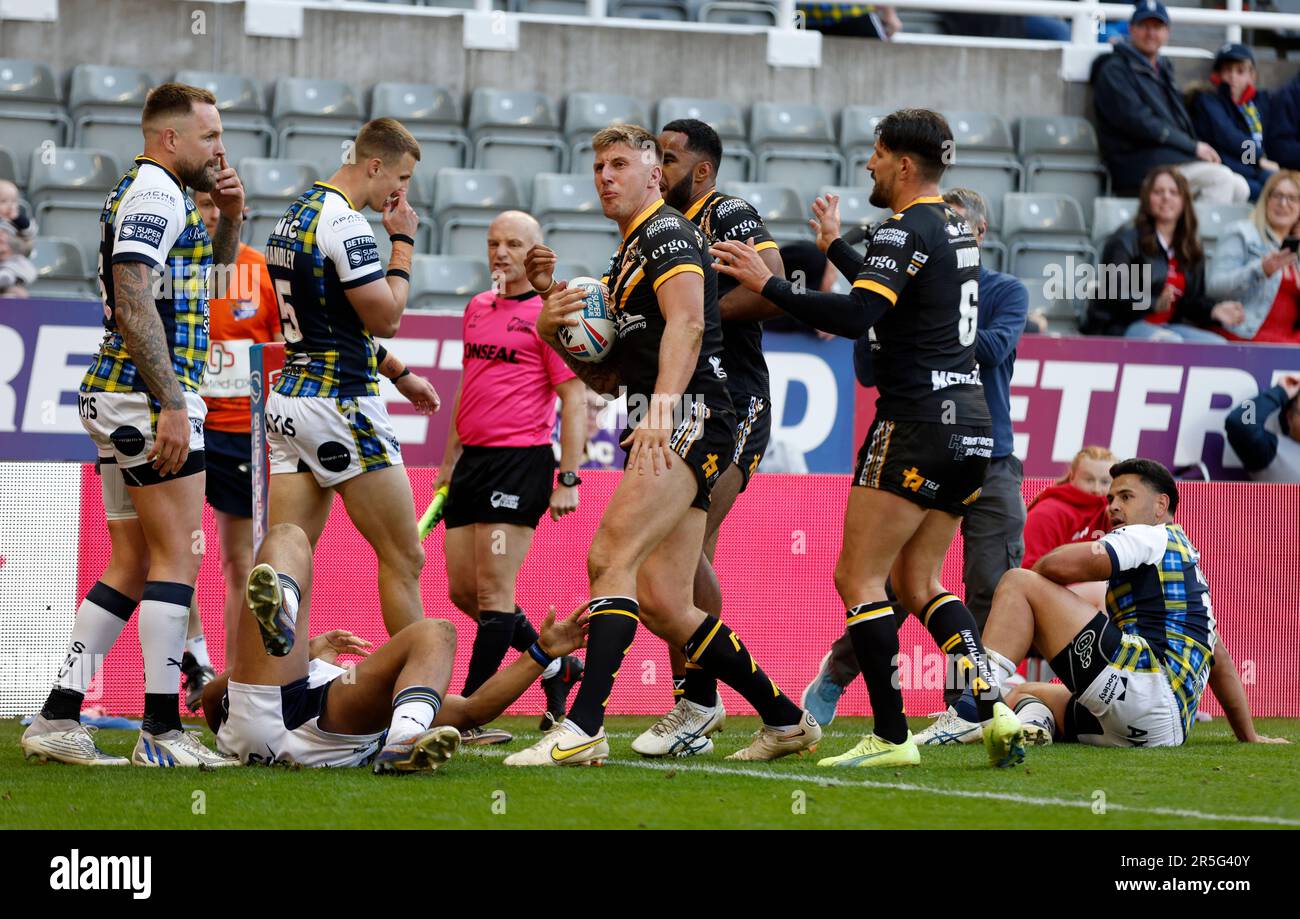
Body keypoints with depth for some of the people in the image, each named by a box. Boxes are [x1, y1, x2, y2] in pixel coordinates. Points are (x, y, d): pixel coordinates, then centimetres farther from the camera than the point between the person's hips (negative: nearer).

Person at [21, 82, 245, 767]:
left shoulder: (147, 193, 21)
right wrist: (170, 404, -24)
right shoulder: (154, 192, -10)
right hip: (148, 399, -10)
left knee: (130, 568, 10)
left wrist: (229, 215, 17)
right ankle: (162, 732, -11)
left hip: (118, 401, 10)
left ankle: (57, 718, 7)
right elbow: (133, 303, -21)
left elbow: (212, 266, 37)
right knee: (177, 557, -9)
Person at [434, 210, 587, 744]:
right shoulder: (477, 309, 17)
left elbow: (574, 400, -8)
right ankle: (556, 667, 26)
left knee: (493, 590, -9)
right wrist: (450, 460, 25)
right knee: (464, 591, 9)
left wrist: (569, 479, -14)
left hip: (520, 459, -8)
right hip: (473, 459, 8)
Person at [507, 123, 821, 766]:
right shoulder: (625, 260, 27)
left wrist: (663, 403, -33)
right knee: (661, 604, 4)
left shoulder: (666, 232, -2)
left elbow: (687, 322, -19)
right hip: (658, 433, 10)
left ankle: (582, 729, -33)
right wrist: (557, 317, 9)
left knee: (610, 557, -23)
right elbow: (604, 376, 27)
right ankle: (786, 720, 13)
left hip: (686, 420, -10)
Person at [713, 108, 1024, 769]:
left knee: (858, 578, -2)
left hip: (917, 424, -9)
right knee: (916, 582, 15)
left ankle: (891, 736, -5)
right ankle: (994, 711, 0)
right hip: (969, 423, 9)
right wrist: (835, 247, 44)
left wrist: (768, 284, -19)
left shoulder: (906, 231, -12)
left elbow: (856, 317, -25)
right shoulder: (956, 230, 16)